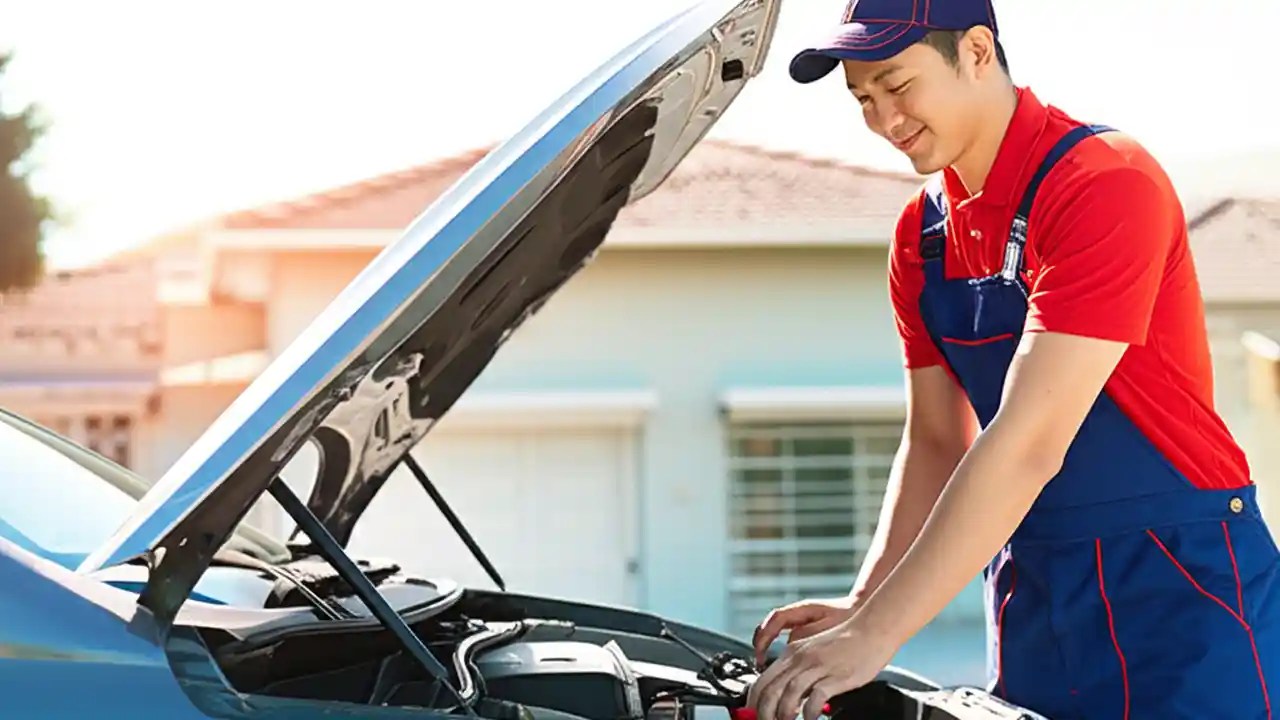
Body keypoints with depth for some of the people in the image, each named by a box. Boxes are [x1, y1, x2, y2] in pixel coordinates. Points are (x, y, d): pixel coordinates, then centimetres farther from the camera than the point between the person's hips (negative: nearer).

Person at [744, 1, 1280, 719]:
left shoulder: (1106, 183, -19)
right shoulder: (922, 234, 6)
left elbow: (1029, 443, -26)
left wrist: (874, 637, -28)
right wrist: (861, 606, -3)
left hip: (1178, 580, -7)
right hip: (1032, 598, 7)